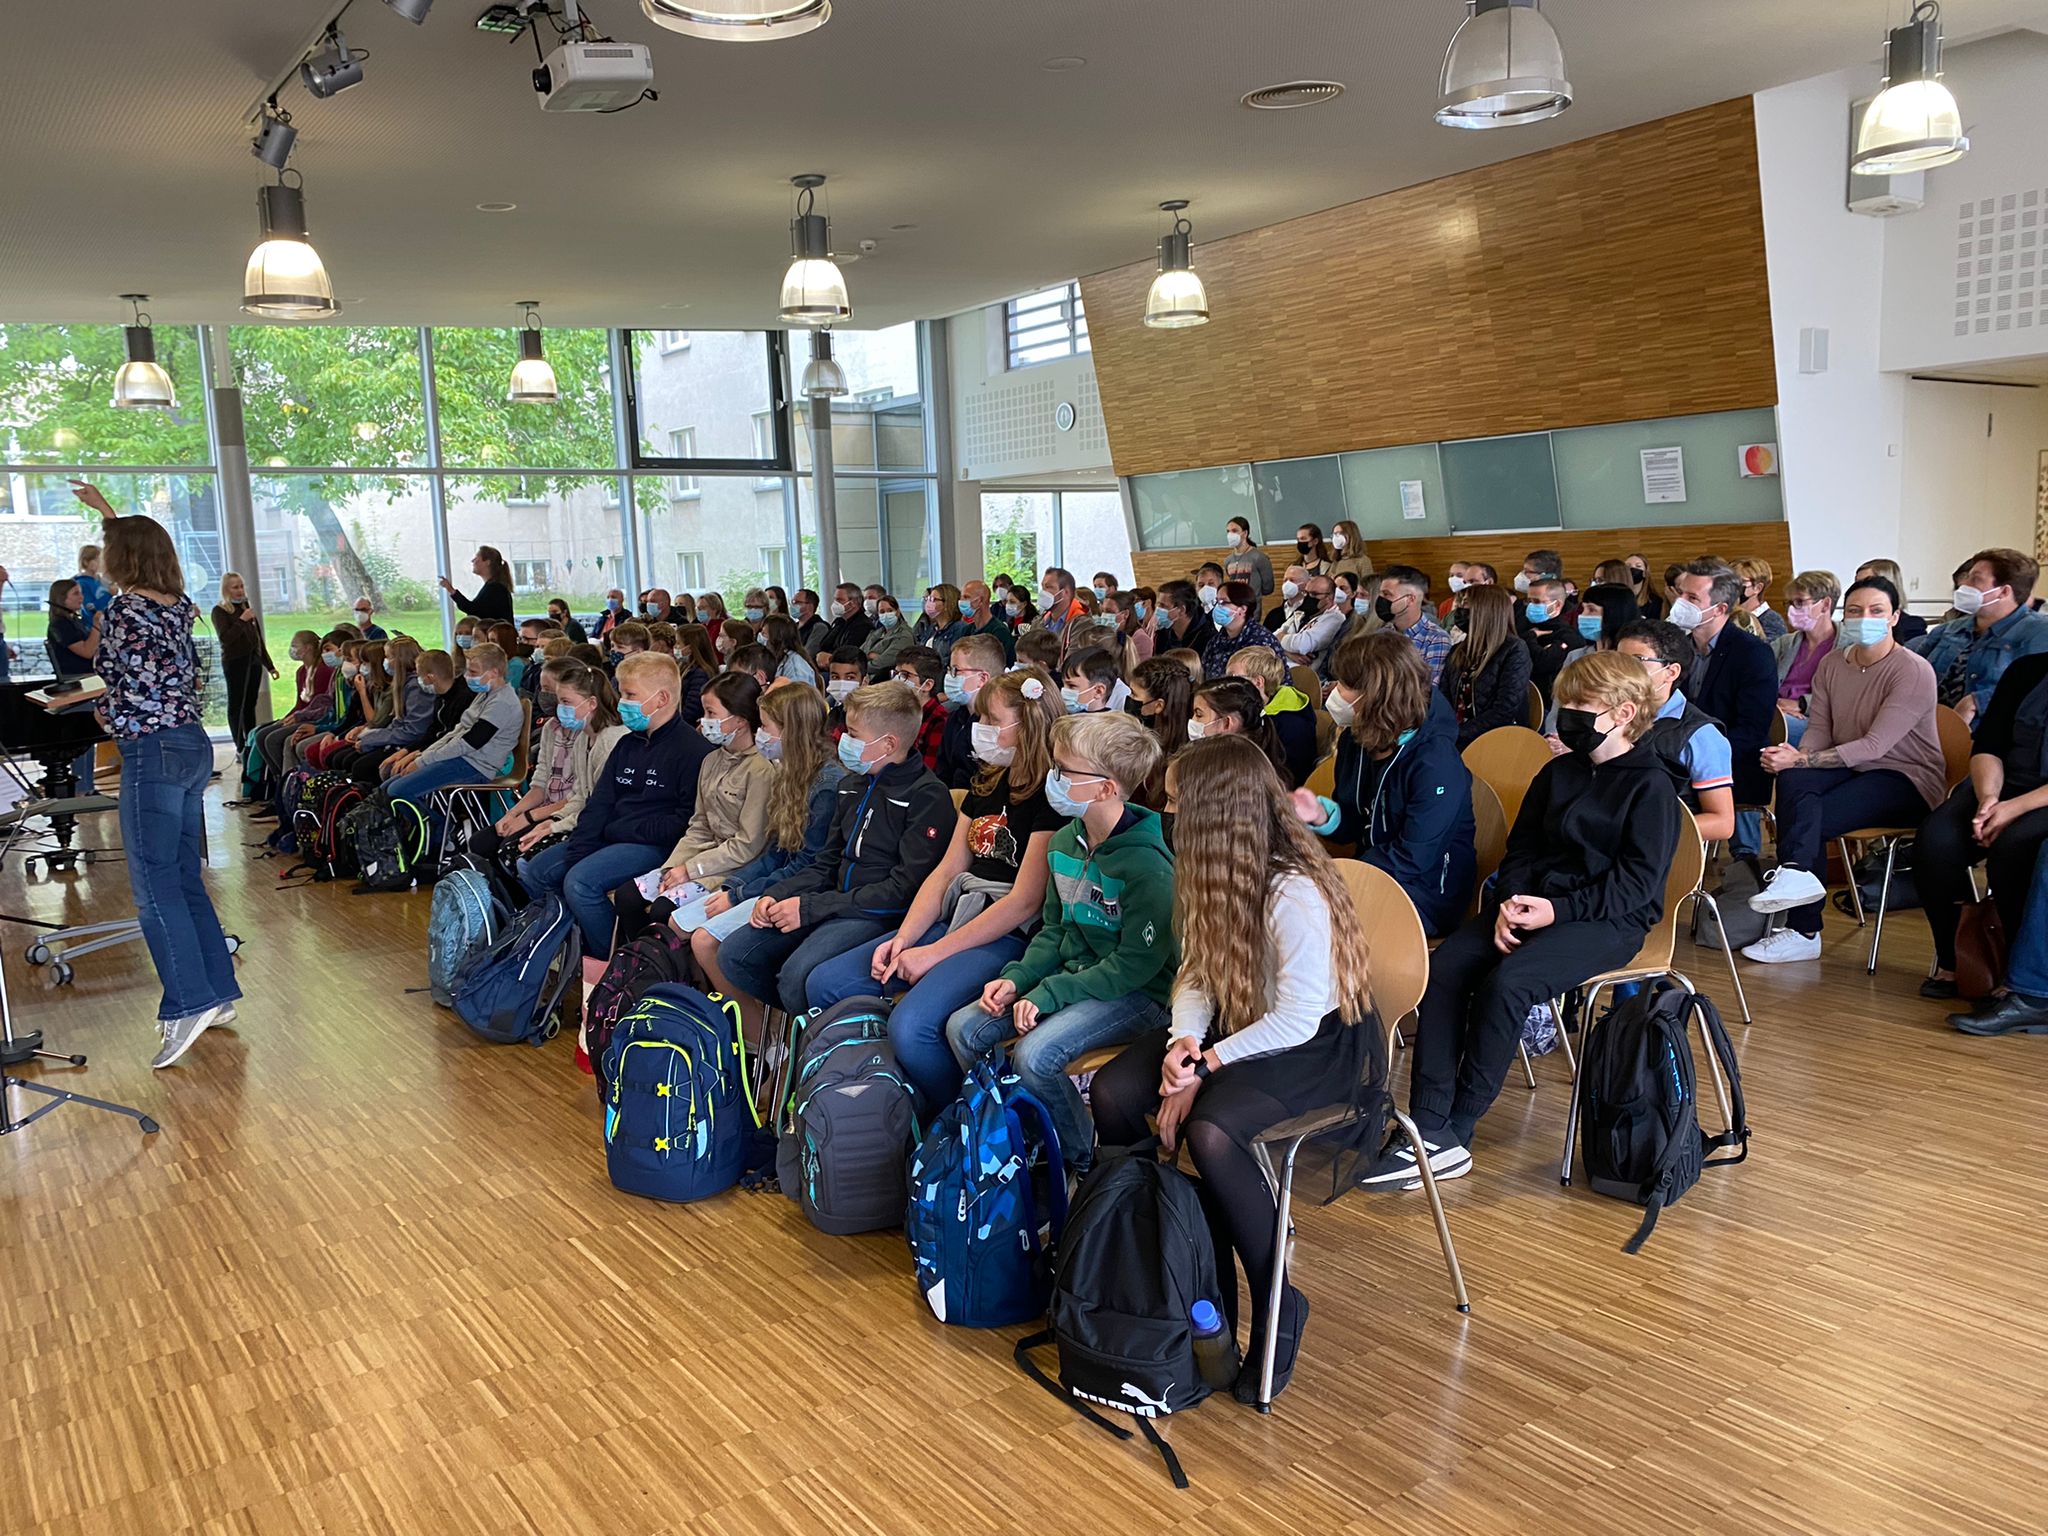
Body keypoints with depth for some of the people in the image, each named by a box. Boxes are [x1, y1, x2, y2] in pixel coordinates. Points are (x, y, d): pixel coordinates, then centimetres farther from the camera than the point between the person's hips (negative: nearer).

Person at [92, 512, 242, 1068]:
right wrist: (111, 515, 44)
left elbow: (135, 693, -19)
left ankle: (190, 1005, -11)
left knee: (154, 884, -7)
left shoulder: (125, 611, -14)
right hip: (194, 745, 8)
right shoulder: (178, 604, 9)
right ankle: (217, 994, 14)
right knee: (186, 878, 12)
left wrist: (108, 717, 4)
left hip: (151, 752, -8)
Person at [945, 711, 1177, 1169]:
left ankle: (1084, 1163, -5)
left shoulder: (1146, 864, -23)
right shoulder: (1065, 842, 3)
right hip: (1072, 977, 8)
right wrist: (1018, 978, -4)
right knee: (963, 1027, -4)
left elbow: (1136, 965, -21)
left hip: (1139, 995, -8)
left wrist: (1047, 995, -22)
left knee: (1035, 1054, -29)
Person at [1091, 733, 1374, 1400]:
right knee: (1111, 1094, -14)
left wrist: (1206, 1065, -22)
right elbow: (1196, 975, 3)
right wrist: (1182, 1042, -16)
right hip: (1231, 1027, 8)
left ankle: (1278, 1306, -11)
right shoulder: (1213, 875, -1)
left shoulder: (1296, 895, -27)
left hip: (1317, 1046, -8)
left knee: (1210, 1131, -33)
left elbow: (1295, 1021, -26)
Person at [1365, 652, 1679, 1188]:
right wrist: (1510, 901, -6)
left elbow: (1639, 880, -10)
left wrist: (1559, 910, -20)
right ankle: (1428, 1123, -24)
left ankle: (1453, 1134, -21)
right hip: (1533, 903, 6)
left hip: (1608, 918, -6)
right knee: (1445, 966, -21)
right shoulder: (1556, 773, 17)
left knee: (1507, 982, -32)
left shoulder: (1650, 784, -3)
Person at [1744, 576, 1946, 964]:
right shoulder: (1832, 663, 6)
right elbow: (1819, 729, 2)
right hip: (1851, 769, 5)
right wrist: (1796, 757, -22)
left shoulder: (1913, 671, -14)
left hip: (1906, 779, -5)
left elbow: (1874, 746, -22)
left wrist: (1801, 759, -29)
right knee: (1793, 781, -31)